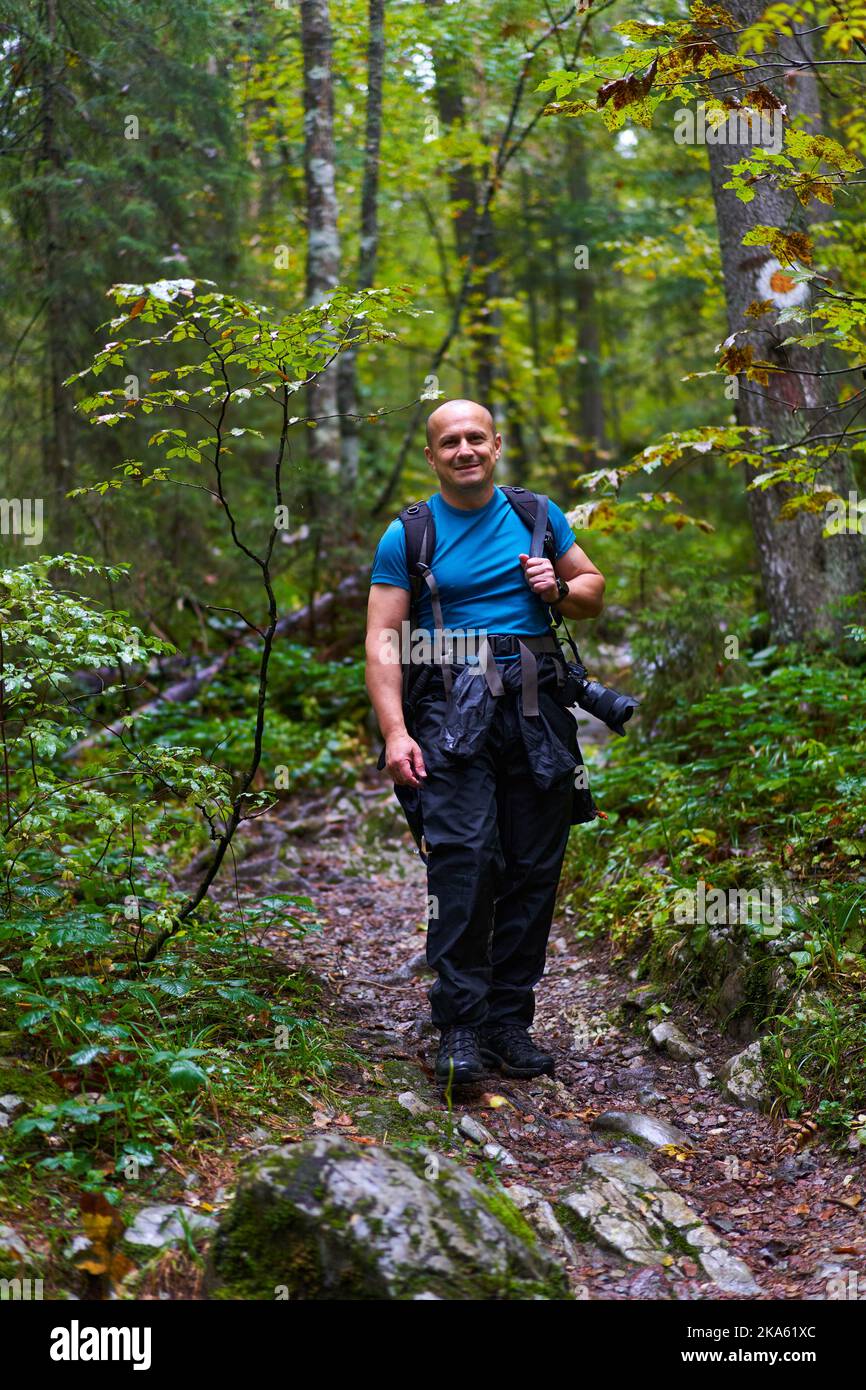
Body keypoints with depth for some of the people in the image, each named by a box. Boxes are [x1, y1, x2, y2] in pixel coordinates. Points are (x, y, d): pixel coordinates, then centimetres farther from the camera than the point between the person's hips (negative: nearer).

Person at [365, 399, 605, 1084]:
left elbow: (595, 592, 24)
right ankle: (459, 1028, -13)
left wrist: (559, 589, 0)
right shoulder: (407, 536, 6)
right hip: (454, 704, -3)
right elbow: (383, 640, 1)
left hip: (538, 705, 3)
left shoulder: (537, 515, 15)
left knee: (534, 868, 2)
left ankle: (511, 1022, 11)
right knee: (464, 855, -18)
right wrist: (395, 731, -12)